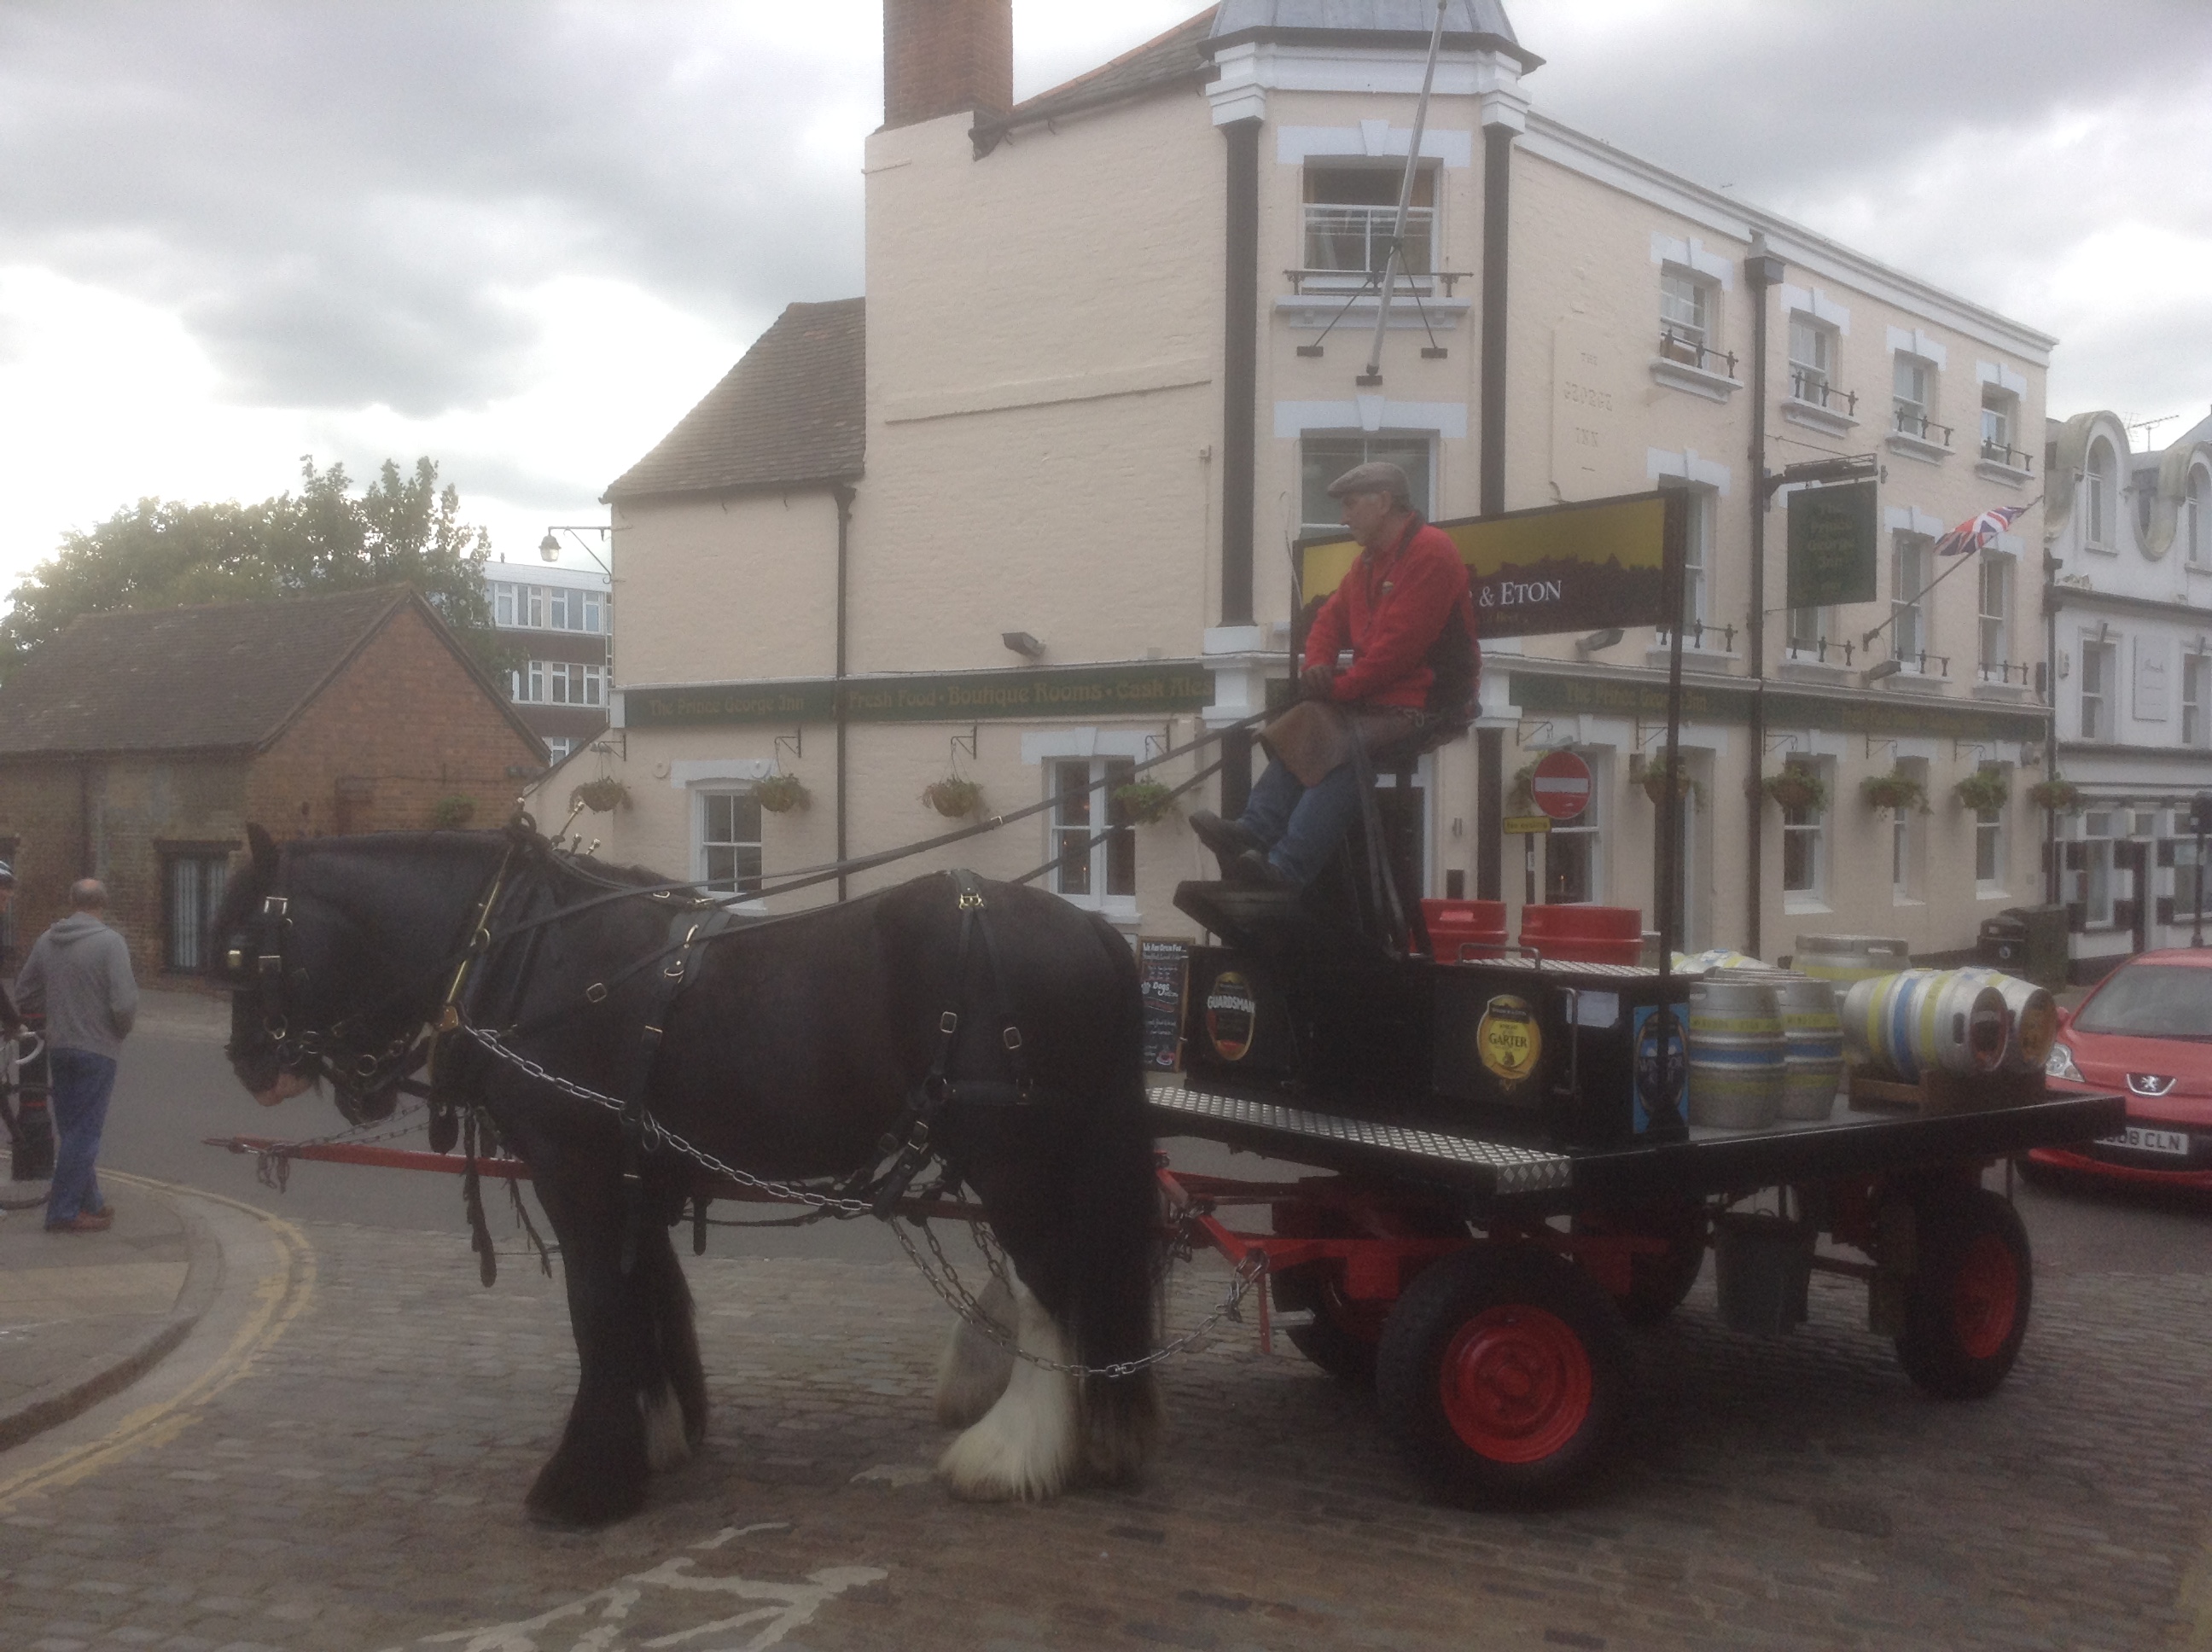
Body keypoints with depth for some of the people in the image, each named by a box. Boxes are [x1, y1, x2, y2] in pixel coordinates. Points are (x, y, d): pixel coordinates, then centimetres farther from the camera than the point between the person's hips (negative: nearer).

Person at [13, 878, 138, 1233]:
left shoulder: (45, 941, 2)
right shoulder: (109, 942, -15)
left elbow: (24, 995, 9)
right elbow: (124, 1004, -20)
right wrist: (122, 1030, -1)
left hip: (58, 1050, 6)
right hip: (97, 1050, -6)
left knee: (72, 1130, 16)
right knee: (84, 1132, 1)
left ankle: (88, 1202, 25)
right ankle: (64, 1212, 3)